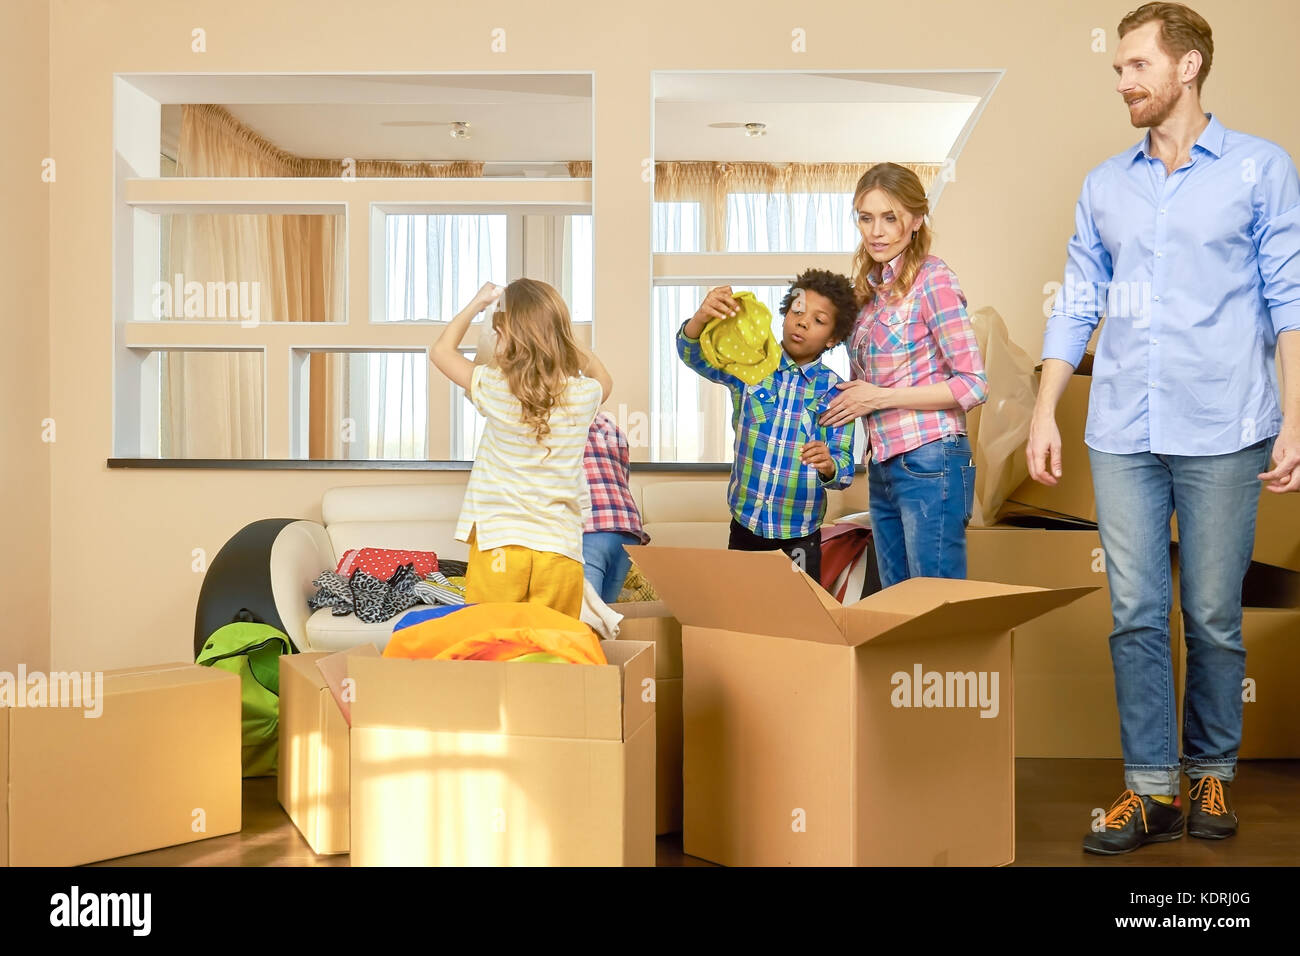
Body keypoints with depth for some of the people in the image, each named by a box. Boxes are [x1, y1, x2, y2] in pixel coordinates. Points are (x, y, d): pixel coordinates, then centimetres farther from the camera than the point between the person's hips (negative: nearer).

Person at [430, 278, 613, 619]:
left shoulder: (495, 389, -6)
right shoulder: (584, 395, -1)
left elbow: (441, 350, 13)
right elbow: (605, 381, 27)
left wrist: (477, 303, 21)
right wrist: (561, 334, 21)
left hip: (497, 545, -1)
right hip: (560, 552, 2)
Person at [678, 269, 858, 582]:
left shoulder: (834, 391, -2)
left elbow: (844, 470, -6)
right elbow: (694, 355, -17)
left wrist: (828, 465, -30)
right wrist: (701, 318, -39)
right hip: (745, 526, 1)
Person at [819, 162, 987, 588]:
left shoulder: (932, 278, -10)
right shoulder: (872, 285, 13)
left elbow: (972, 385, -14)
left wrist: (879, 398, -13)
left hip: (930, 463, -8)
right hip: (883, 468, 8)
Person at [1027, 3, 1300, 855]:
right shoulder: (1104, 186, 14)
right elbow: (1077, 307, 14)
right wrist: (1045, 413, 7)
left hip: (1221, 432, -3)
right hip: (1122, 433, 3)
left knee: (1214, 617, 4)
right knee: (1135, 616, 2)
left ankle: (1212, 774, 23)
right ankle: (1152, 790, 12)